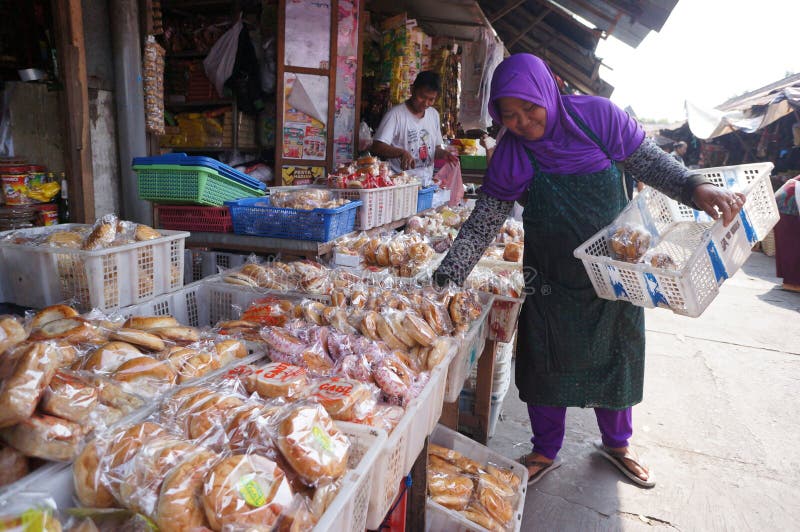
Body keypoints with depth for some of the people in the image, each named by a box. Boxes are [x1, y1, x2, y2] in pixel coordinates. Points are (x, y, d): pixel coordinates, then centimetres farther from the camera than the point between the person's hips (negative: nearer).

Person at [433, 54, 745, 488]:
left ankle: (616, 443, 42)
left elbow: (651, 163, -6)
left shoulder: (597, 116, -14)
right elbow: (482, 224, -12)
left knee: (616, 357, 16)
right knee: (549, 363, 8)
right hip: (553, 280, 0)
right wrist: (447, 277, -20)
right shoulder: (510, 155, -12)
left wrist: (696, 187, -24)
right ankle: (545, 452, 31)